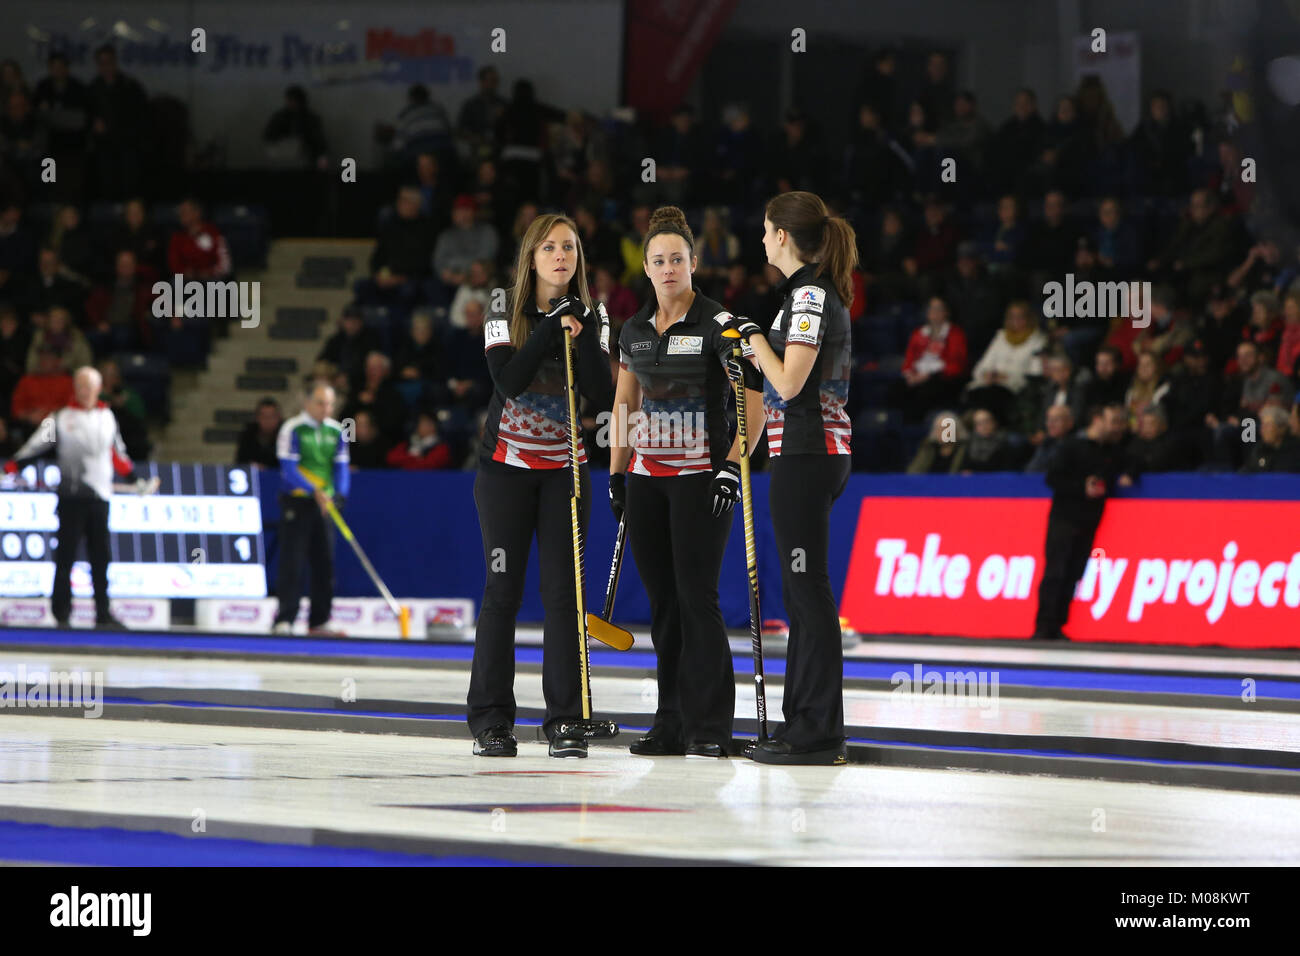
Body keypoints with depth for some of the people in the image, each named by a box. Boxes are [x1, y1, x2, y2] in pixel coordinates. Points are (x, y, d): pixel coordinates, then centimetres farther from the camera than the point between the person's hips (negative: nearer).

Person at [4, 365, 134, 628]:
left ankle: (102, 613, 9)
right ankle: (61, 610, 0)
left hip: (100, 495, 3)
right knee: (66, 552, -5)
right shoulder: (61, 417, 2)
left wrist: (133, 477, 26)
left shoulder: (107, 417, 14)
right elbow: (39, 442, -4)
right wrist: (14, 465, -15)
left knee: (100, 557, 5)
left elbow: (117, 453, 23)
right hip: (71, 495, -3)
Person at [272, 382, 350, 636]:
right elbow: (289, 469, -16)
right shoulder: (293, 429, -9)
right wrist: (314, 491, -28)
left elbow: (341, 467, 6)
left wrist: (339, 494, -14)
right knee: (292, 561, -10)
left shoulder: (336, 431, 8)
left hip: (324, 505, 6)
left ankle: (318, 621, 13)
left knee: (325, 563, 6)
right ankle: (284, 620, -11)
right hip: (296, 502, -6)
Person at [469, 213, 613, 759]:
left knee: (563, 591, -3)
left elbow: (604, 396, -7)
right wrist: (550, 331, -20)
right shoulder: (505, 318, -1)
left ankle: (565, 721, 0)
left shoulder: (590, 321, 5)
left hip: (564, 469, 2)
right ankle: (491, 722, 2)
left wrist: (583, 336, -16)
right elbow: (507, 381, -17)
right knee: (503, 589, -3)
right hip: (507, 467, -2)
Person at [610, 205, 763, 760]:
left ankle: (709, 728, -6)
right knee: (662, 601, 7)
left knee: (697, 596, -10)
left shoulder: (718, 325, -7)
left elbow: (755, 402, -9)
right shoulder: (634, 330, 11)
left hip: (700, 476, -6)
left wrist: (733, 466, -16)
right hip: (646, 477, 6)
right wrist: (615, 475, 14)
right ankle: (671, 725, 13)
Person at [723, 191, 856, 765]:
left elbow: (789, 382, -20)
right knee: (802, 592, 13)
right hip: (823, 451, 10)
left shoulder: (809, 294, -14)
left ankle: (818, 734, -8)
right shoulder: (824, 292, 16)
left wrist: (753, 336, -9)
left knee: (809, 588, -8)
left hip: (806, 453, -10)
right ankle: (803, 723, 17)